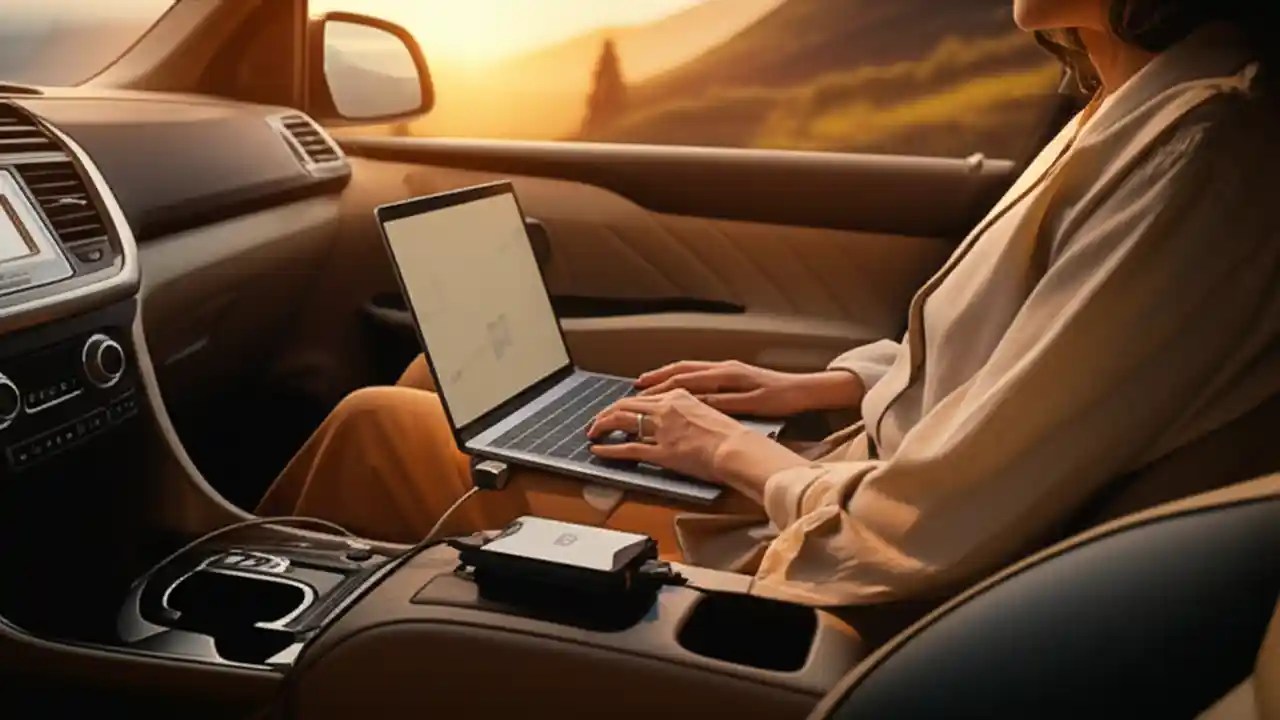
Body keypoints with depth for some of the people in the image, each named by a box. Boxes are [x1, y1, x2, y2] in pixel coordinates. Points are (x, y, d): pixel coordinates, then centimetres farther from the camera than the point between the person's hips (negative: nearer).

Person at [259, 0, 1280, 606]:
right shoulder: (1137, 114, 4)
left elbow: (910, 541, -28)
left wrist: (744, 457, -10)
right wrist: (817, 388, 6)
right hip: (835, 486, 9)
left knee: (377, 425, 0)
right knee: (447, 377, 14)